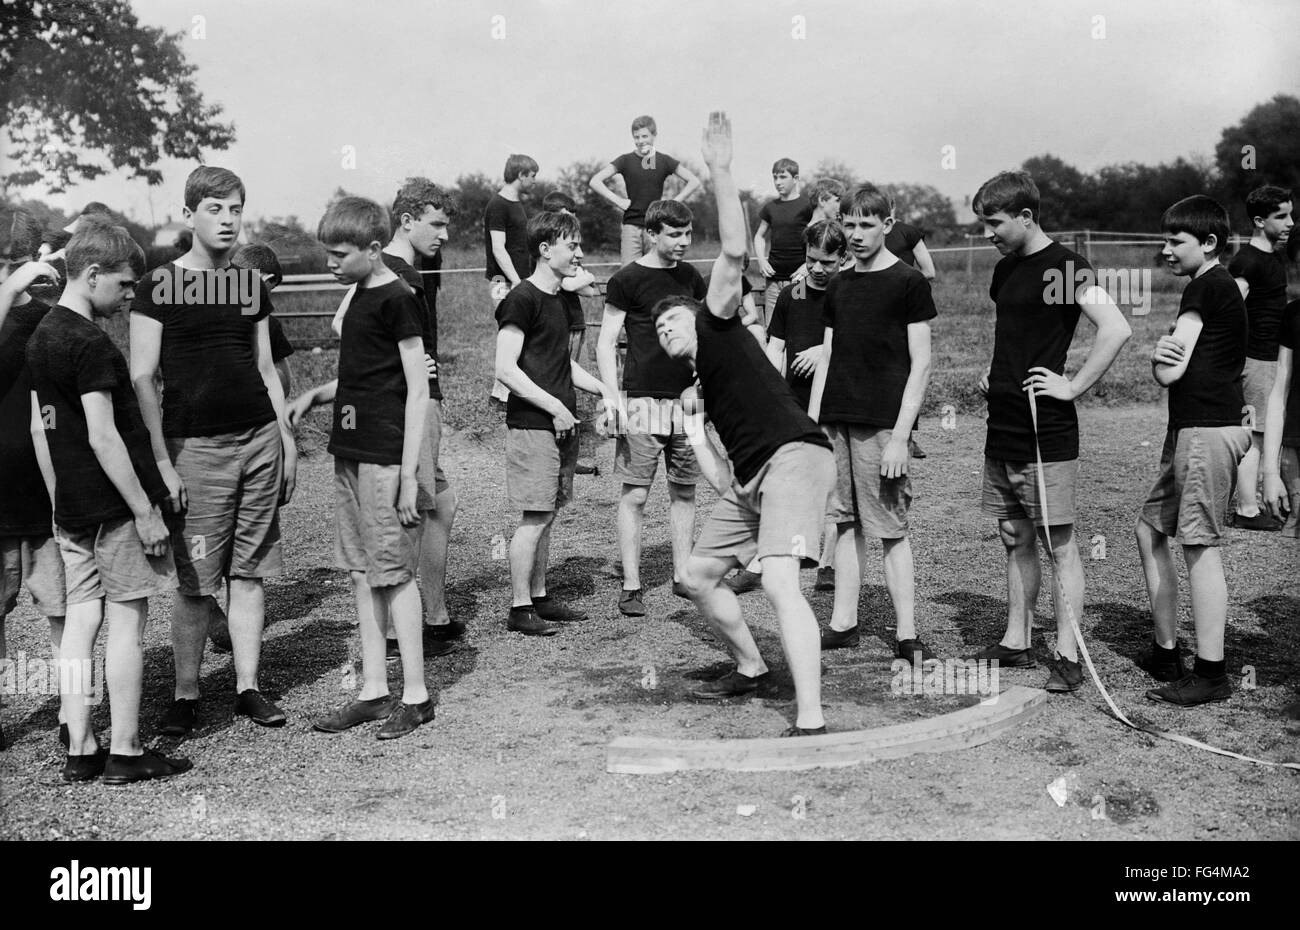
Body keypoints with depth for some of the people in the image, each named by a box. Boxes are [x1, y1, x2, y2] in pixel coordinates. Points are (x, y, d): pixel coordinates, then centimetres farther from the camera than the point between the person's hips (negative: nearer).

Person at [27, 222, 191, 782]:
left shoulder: (40, 336, 12)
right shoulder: (91, 343, -16)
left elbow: (41, 432, 16)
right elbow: (103, 436, -20)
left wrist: (59, 500, 21)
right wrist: (145, 509, -17)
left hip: (71, 506, 9)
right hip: (114, 503, -9)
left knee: (80, 617, 10)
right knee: (127, 617, -1)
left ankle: (79, 750, 15)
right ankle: (126, 752, 6)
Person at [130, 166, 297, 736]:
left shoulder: (251, 283, 12)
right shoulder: (160, 285, -3)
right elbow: (141, 378, -6)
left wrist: (286, 436, 13)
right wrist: (162, 462, -11)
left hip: (259, 440, 4)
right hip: (195, 445, -4)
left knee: (249, 571, 7)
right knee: (195, 581, -1)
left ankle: (248, 687, 16)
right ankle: (186, 696, 13)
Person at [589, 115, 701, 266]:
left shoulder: (664, 161, 6)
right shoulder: (626, 160, 4)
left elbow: (694, 182, 7)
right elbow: (594, 181, -1)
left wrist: (673, 202, 0)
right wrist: (617, 201, -6)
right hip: (631, 226, -1)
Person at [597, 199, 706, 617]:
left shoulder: (690, 277, 11)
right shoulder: (627, 279, -5)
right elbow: (606, 344, -6)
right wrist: (614, 401, -14)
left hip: (686, 399, 5)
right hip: (642, 400, -5)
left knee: (684, 492, 10)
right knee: (635, 495, -3)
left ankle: (682, 576, 20)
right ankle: (631, 586, 5)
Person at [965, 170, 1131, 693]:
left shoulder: (1064, 266, -11)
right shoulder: (1005, 269, 14)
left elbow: (1117, 330, -22)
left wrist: (1072, 386, -19)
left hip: (1047, 434, -8)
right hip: (1002, 429, 8)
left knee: (1059, 544, -1)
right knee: (1015, 541, 13)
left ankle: (1068, 657, 5)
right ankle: (1015, 645, 22)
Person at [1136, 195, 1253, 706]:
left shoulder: (1207, 286, -11)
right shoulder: (1222, 286, 20)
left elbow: (1171, 373, -16)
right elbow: (1164, 371, 10)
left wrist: (1165, 361, 5)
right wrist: (1159, 356, -11)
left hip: (1208, 430, -10)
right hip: (1189, 429, 10)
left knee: (1200, 544, -7)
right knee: (1150, 531, 14)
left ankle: (1211, 673, -1)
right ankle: (1166, 653, 21)